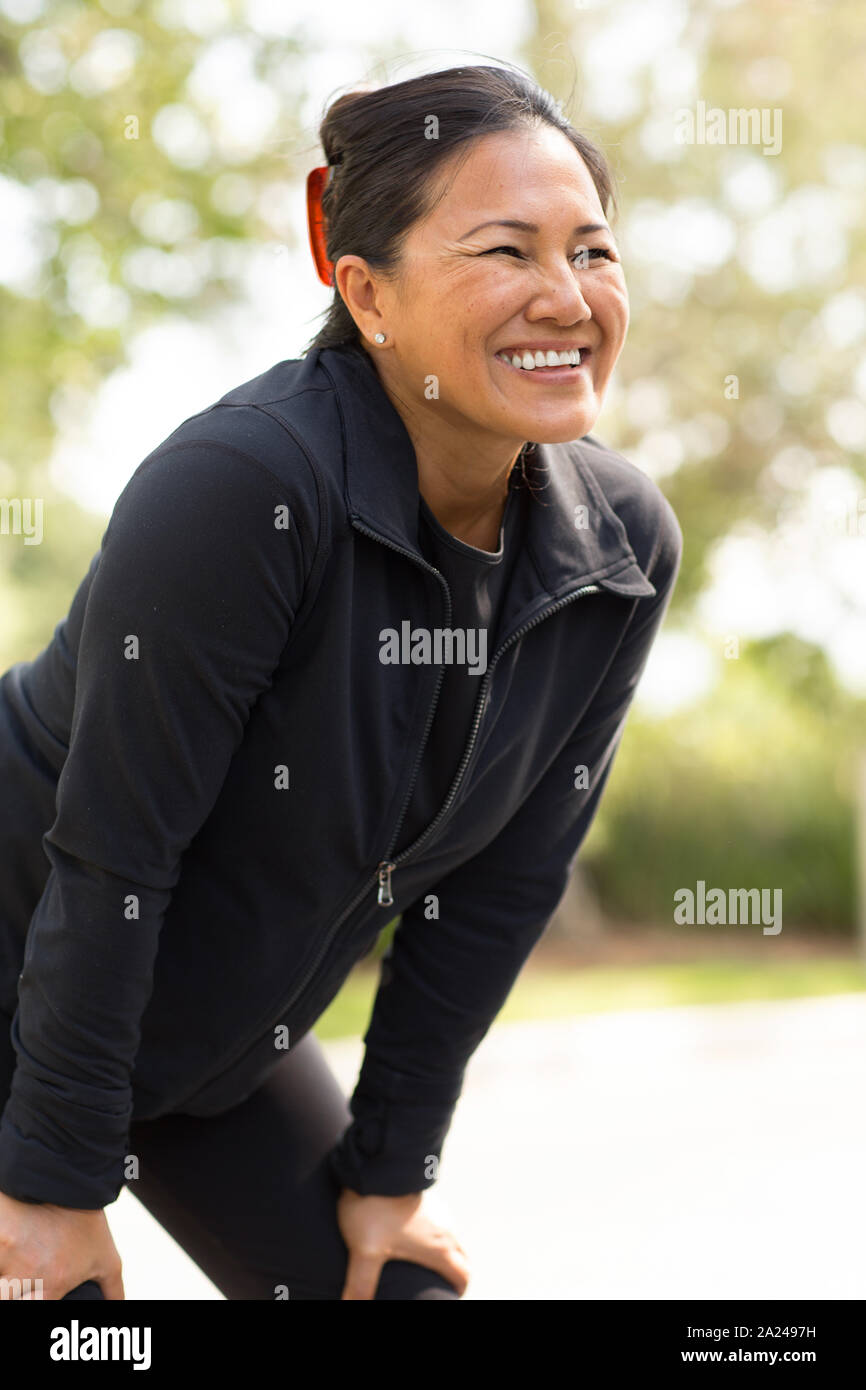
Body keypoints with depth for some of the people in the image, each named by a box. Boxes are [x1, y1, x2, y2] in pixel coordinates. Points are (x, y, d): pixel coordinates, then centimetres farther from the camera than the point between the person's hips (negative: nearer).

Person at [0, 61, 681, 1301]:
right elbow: (111, 852, -25)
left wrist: (390, 1168, 2)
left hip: (229, 1043, 6)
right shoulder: (241, 487, -30)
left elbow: (500, 886, -3)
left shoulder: (623, 548, -11)